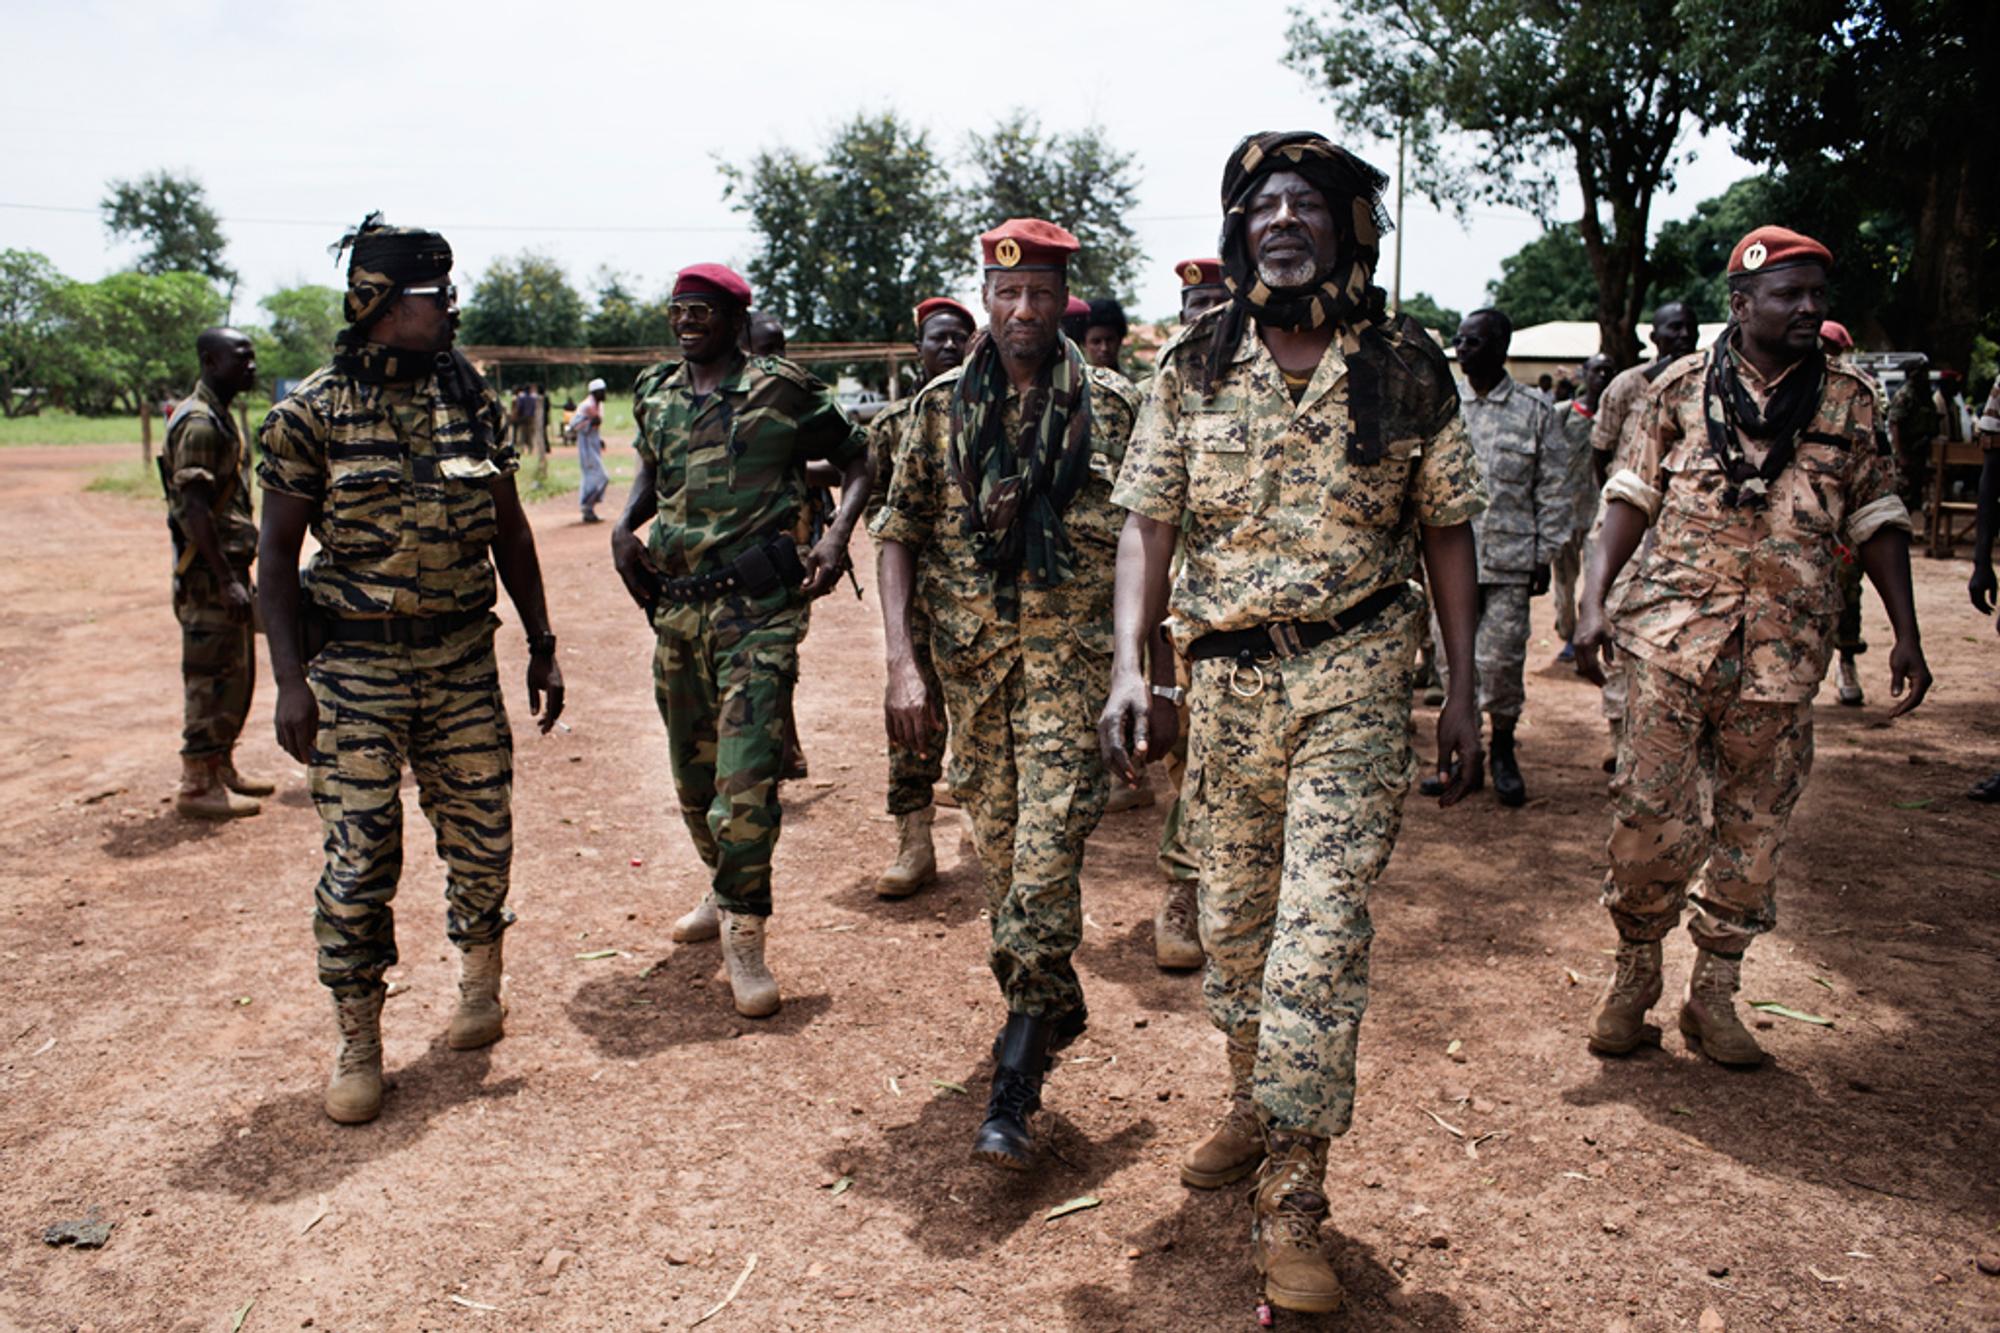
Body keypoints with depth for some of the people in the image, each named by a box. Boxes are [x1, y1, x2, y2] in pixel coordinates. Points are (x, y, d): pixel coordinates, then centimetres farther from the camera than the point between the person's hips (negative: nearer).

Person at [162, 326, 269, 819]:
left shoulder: (221, 417, 16)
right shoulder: (198, 424, -15)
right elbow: (193, 510, -22)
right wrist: (226, 580, -24)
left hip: (229, 567, 10)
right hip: (208, 575, -10)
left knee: (236, 676, 16)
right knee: (211, 679, -4)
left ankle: (221, 768, 27)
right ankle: (198, 786, 4)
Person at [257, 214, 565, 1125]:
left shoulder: (474, 401, 5)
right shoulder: (313, 412, -6)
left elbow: (509, 530, 10)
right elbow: (278, 549, -3)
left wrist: (543, 647, 8)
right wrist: (290, 680, -11)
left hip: (463, 658, 3)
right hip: (357, 665, -3)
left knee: (481, 833, 10)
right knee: (359, 859, -1)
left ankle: (479, 979, 36)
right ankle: (358, 1043, 16)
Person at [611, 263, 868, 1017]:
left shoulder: (780, 390, -4)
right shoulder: (655, 393, 12)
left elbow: (855, 455, 2)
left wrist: (837, 534, -13)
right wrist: (624, 525, 8)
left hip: (757, 603, -6)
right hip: (675, 603, 6)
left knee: (745, 773, -12)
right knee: (692, 769, 16)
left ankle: (744, 934, 1)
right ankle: (726, 890, 38)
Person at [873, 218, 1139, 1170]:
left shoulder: (1110, 407, 0)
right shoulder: (943, 407, 5)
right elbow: (899, 535, 4)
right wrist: (901, 661, -7)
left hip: (1072, 658, -3)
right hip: (970, 661, 3)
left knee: (1045, 856, -12)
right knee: (999, 853, 13)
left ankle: (1015, 1086, -4)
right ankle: (1053, 1010, 36)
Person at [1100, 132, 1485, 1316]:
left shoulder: (1409, 367, 0)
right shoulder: (1195, 366, 3)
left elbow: (1447, 529, 5)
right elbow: (1150, 521, 0)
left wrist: (1463, 691, 2)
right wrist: (1128, 668, -12)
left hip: (1354, 671, -3)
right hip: (1224, 673, 3)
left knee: (1321, 928, -10)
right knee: (1232, 917, 15)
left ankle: (1292, 1205, 3)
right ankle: (1256, 1107, 39)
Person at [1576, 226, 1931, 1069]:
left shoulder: (1847, 399, 9)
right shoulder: (1684, 386, 5)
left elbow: (1876, 518, 12)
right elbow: (1633, 494, 4)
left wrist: (1906, 635, 8)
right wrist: (1593, 598, -7)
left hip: (1784, 648, 2)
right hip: (1675, 632, -2)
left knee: (1754, 827, 8)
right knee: (1650, 816, -5)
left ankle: (1713, 994, 21)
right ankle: (1635, 979, 14)